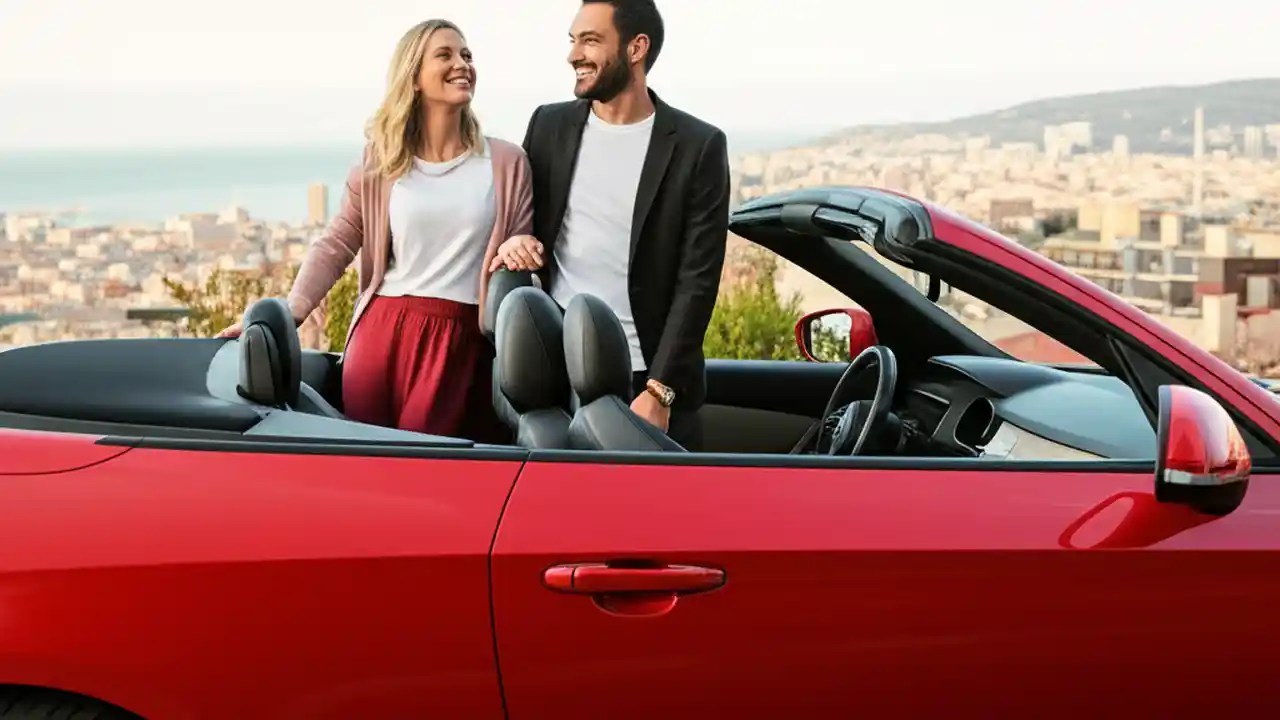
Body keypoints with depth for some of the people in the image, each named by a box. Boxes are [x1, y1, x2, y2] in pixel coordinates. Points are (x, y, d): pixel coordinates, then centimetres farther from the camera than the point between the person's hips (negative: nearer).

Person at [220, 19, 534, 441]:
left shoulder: (506, 163, 6)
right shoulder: (381, 164, 9)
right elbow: (334, 247, 8)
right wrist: (282, 318, -3)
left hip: (459, 339, -1)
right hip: (382, 329, 2)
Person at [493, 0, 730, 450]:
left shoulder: (698, 146, -2)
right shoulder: (549, 125, 8)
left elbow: (697, 281, -5)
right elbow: (521, 220, 18)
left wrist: (659, 389, -12)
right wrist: (513, 242, -6)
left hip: (647, 382, -2)